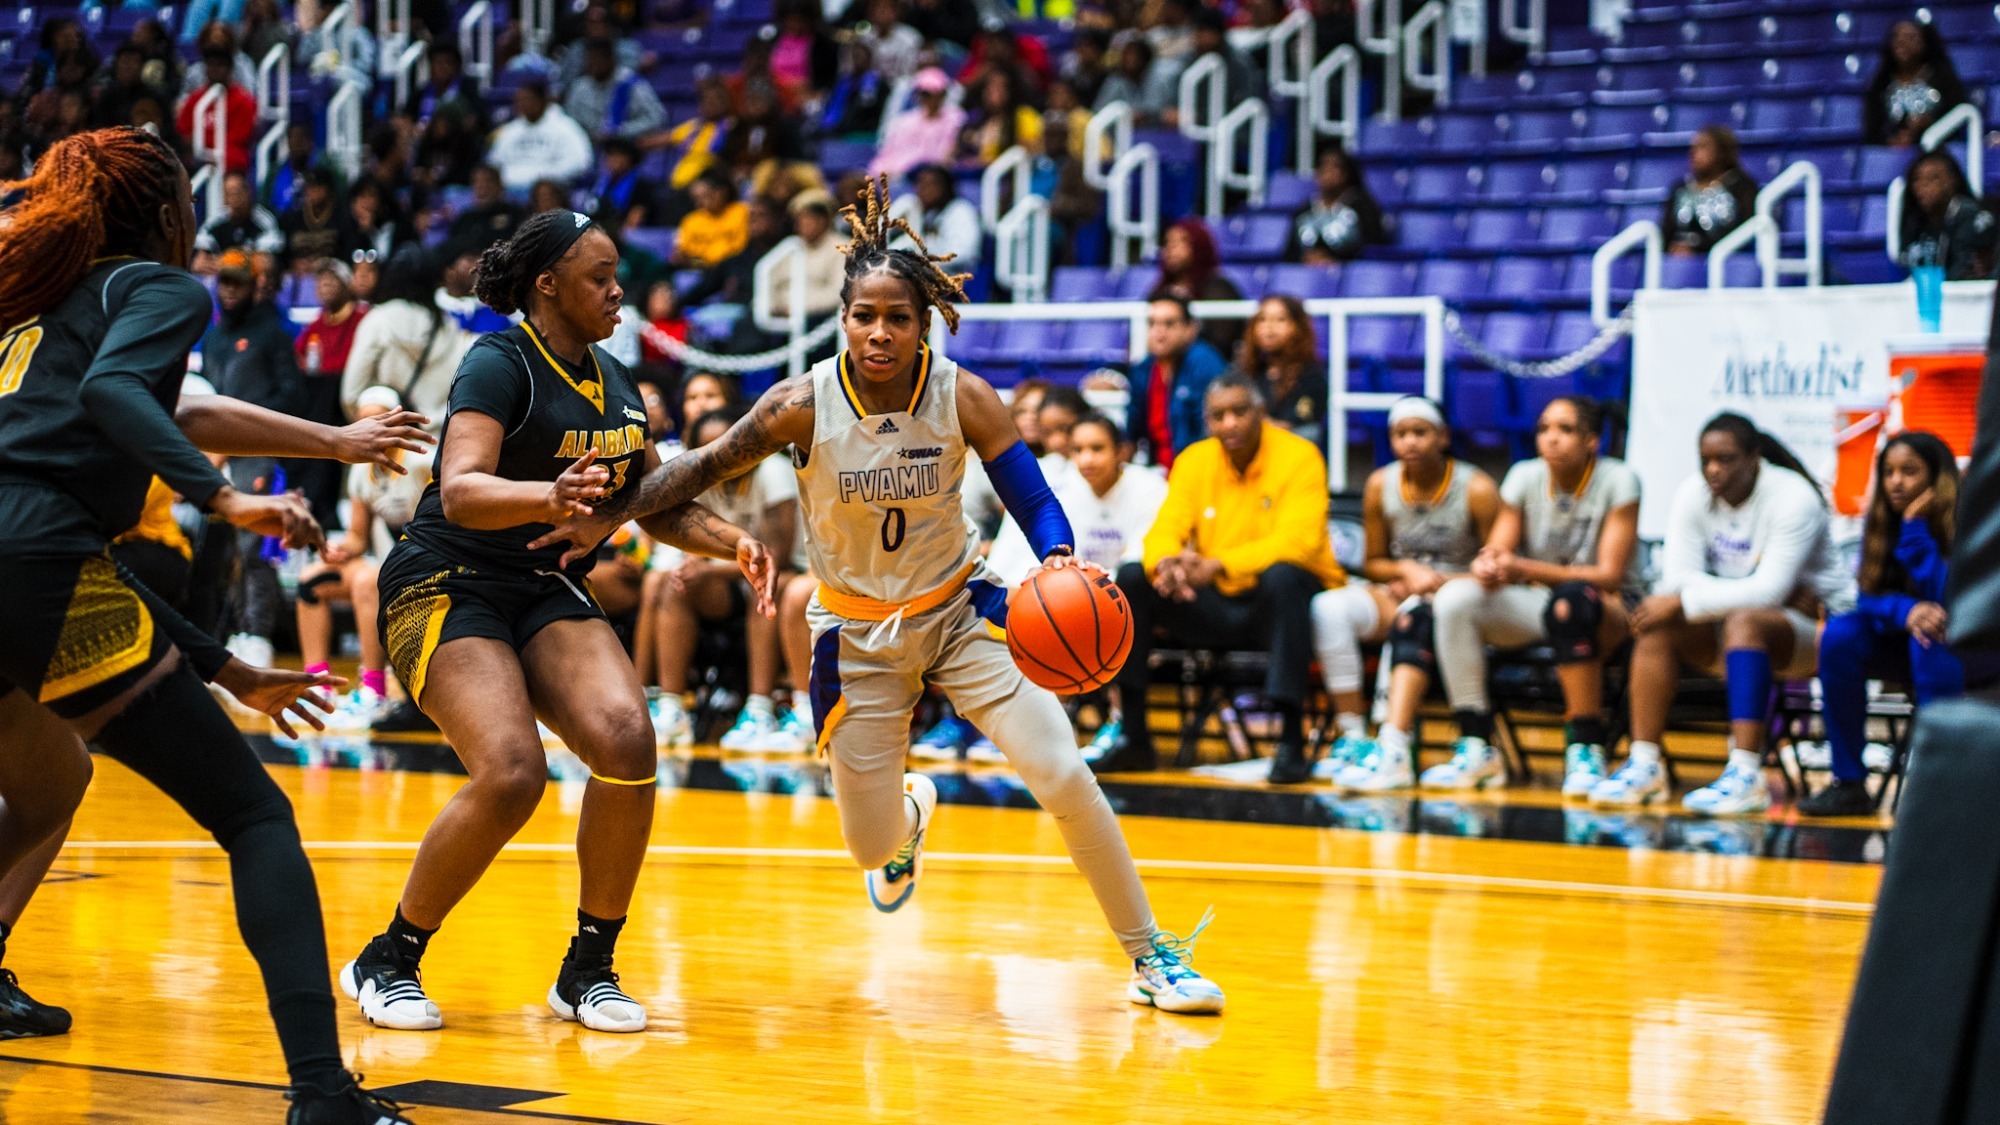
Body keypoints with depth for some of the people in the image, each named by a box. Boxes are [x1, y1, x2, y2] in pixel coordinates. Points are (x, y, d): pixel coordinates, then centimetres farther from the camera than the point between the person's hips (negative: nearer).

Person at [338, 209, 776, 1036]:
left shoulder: (614, 383, 9)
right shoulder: (500, 363, -14)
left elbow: (661, 508, 19)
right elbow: (460, 491, -28)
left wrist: (728, 541, -1)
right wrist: (550, 495, -47)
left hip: (545, 591, 7)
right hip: (445, 585, -7)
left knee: (625, 739, -19)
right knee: (511, 774, -26)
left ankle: (589, 970, -4)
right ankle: (386, 964, -5)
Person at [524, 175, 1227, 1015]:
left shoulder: (965, 399, -18)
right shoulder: (804, 405, -18)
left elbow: (1036, 503, -12)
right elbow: (708, 466, -3)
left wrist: (1061, 565, -32)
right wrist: (612, 515, -12)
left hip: (958, 613, 0)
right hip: (857, 636, 0)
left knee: (1063, 775, -16)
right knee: (872, 850, 3)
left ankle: (1153, 956, 1)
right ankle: (907, 815, 44)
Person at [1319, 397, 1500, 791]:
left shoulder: (1477, 489, -9)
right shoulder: (1381, 485, 2)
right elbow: (1373, 563, 12)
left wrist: (1438, 582, -17)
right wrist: (1407, 570, -9)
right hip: (1398, 595, 4)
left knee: (1415, 616, -39)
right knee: (1329, 607, -25)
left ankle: (1393, 752, -52)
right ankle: (1351, 737, -25)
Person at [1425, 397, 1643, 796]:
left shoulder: (1618, 481, -12)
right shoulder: (1524, 477, 0)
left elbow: (1610, 575, -17)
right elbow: (1497, 551, -2)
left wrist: (1525, 569, -27)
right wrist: (1487, 566, -29)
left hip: (1606, 607, -4)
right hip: (1535, 604, 5)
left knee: (1570, 602, -40)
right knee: (1454, 598, -21)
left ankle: (1586, 751, -33)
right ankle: (1476, 748, -19)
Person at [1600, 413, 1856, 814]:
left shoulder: (1793, 498, -19)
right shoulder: (1694, 495, -3)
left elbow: (1768, 590, -26)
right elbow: (1678, 577, -12)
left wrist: (1683, 602, -27)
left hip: (1816, 630, -6)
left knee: (1744, 620, -36)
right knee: (1656, 622, -18)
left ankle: (1746, 776, -45)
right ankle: (1644, 764, -21)